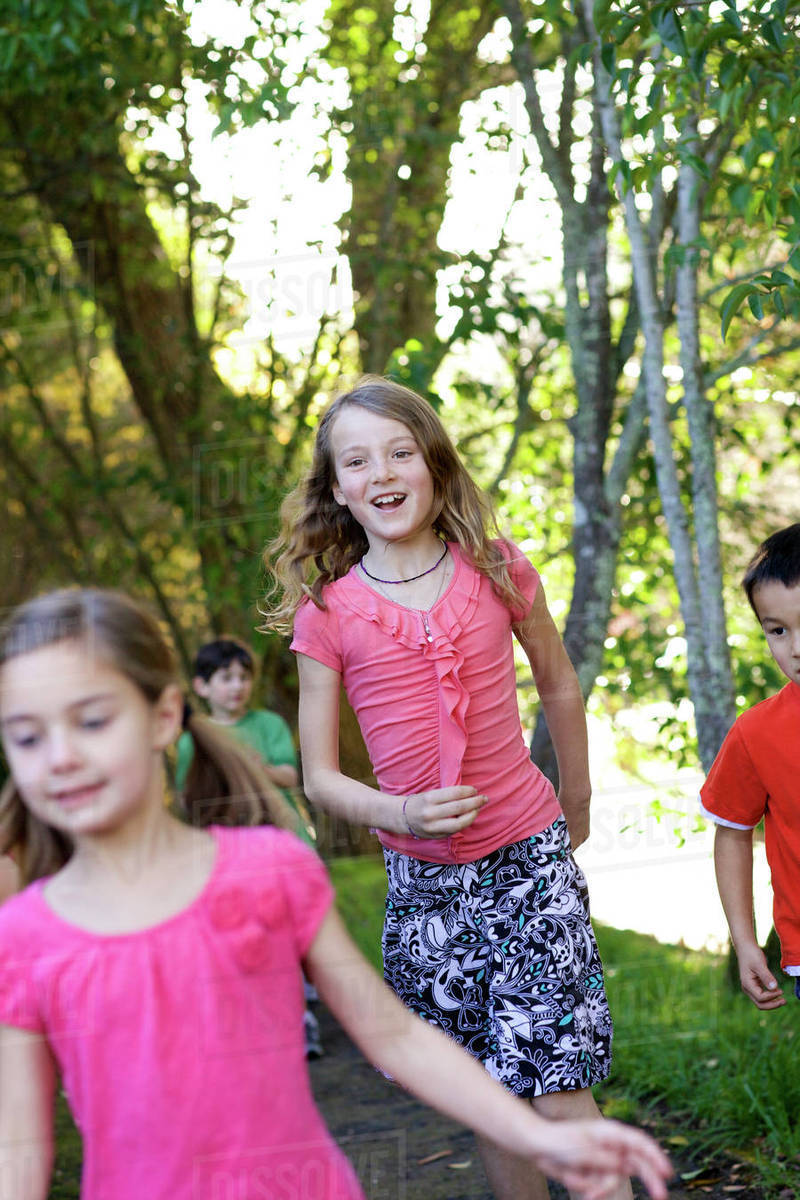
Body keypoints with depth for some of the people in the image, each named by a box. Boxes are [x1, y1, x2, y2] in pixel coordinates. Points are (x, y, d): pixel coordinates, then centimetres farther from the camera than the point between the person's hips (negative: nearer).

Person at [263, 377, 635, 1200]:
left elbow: (558, 685, 15)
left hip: (528, 859, -1)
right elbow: (319, 776, -1)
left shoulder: (497, 571, -3)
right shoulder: (327, 615, -4)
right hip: (421, 877, 1)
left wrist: (576, 807, 23)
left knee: (559, 1093, -10)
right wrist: (399, 812, -20)